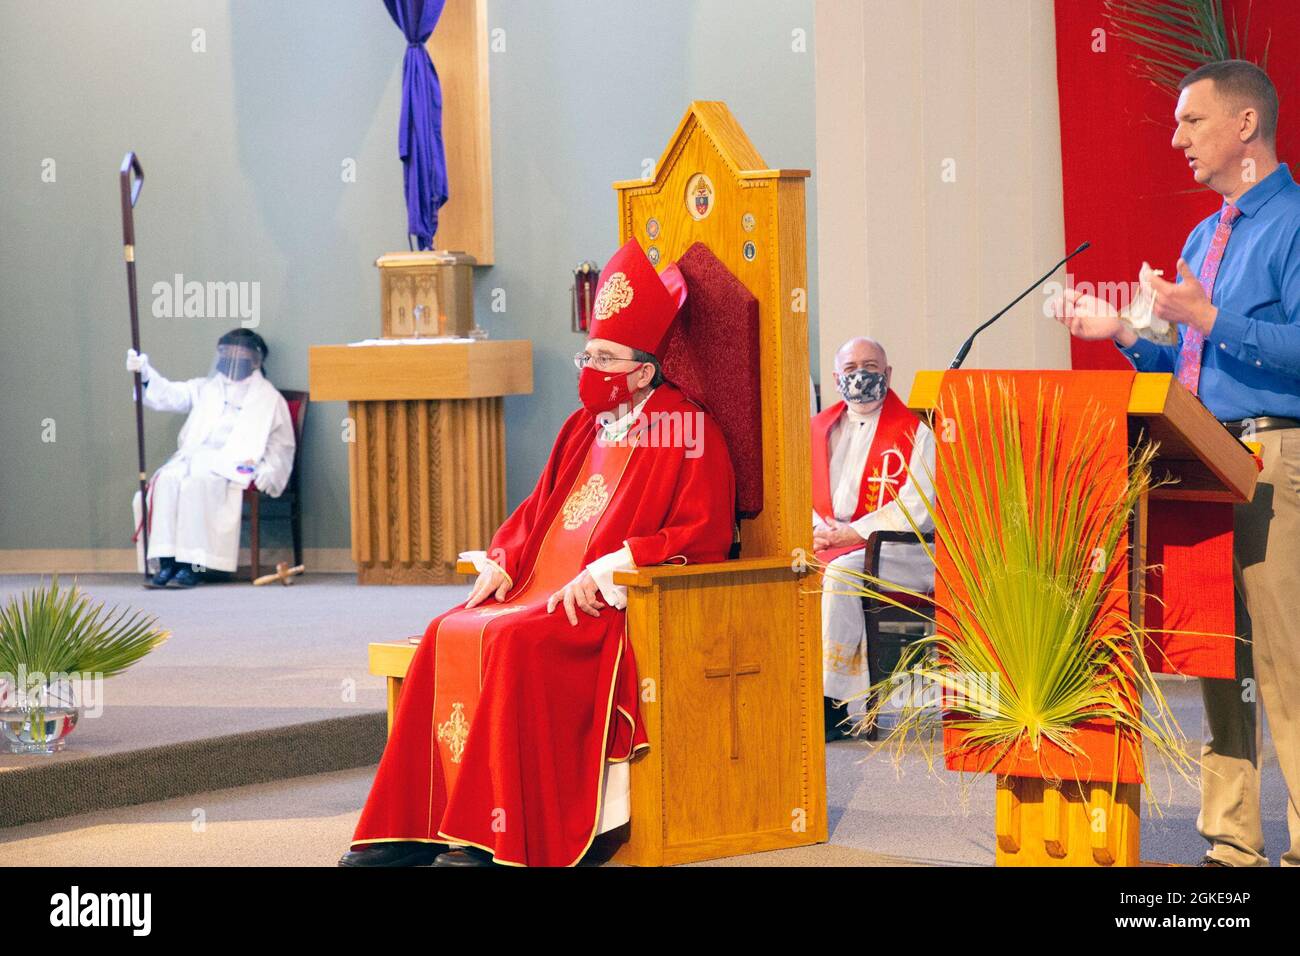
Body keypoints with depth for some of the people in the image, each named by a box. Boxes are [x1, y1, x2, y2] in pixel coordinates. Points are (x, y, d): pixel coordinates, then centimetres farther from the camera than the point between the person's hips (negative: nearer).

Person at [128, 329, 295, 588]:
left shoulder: (269, 398, 17)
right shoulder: (206, 388, 27)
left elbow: (282, 446, 14)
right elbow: (169, 395, 12)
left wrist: (266, 474, -5)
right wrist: (144, 372, -6)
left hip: (232, 465, -4)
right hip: (194, 457, 4)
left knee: (198, 482, -35)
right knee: (167, 480, -29)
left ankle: (192, 566, -37)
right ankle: (167, 563, -32)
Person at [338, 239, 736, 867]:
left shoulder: (687, 432, -5)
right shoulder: (585, 427, 19)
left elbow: (703, 535, -13)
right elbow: (538, 508, 24)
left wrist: (605, 569, -19)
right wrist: (502, 562, 4)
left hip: (617, 605, -8)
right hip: (544, 594, 8)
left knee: (514, 642, -31)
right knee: (447, 637, -14)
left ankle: (494, 836, -28)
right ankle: (414, 824, -15)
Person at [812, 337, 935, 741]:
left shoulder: (913, 434, 3)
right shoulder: (818, 428, 20)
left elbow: (915, 509, -8)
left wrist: (851, 533, -15)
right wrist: (816, 530, -6)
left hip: (896, 551, -5)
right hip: (828, 546, 5)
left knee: (841, 573, -35)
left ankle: (831, 703, -32)